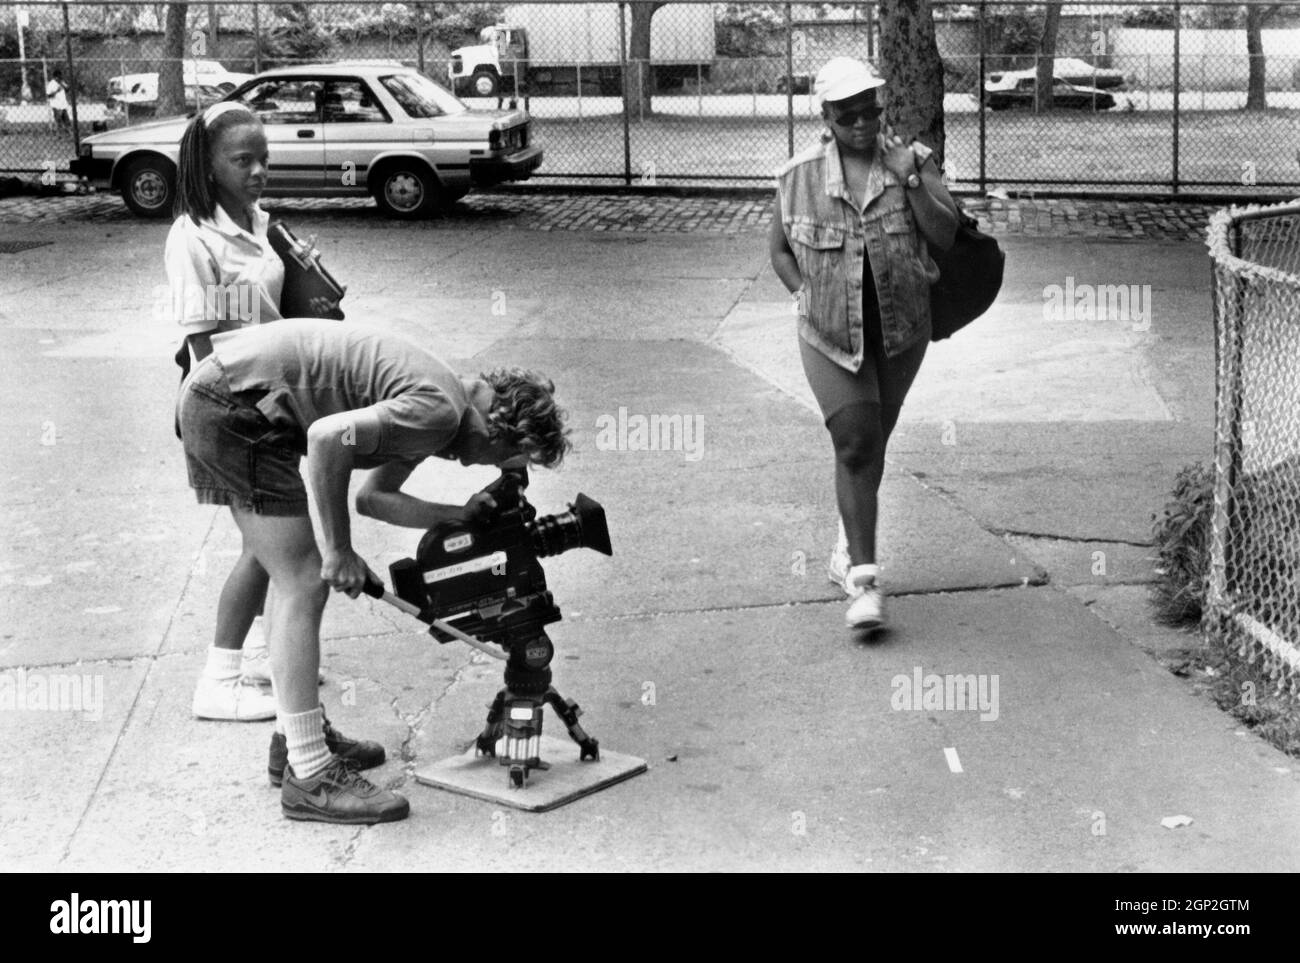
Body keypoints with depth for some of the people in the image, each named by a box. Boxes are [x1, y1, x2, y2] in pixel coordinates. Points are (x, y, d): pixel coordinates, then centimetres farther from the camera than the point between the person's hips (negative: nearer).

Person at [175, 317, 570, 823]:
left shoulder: (433, 398, 15)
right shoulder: (439, 410, -16)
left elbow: (373, 498, 20)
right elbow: (329, 436, -28)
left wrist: (461, 516, 13)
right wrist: (340, 550, -18)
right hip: (235, 405, -11)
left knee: (291, 579, 18)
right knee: (304, 585, -8)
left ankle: (300, 737, 29)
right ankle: (309, 774, -5)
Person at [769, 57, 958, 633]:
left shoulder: (913, 161, -4)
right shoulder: (799, 176, -4)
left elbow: (946, 235, -12)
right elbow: (779, 248, 8)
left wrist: (909, 180, -22)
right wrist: (806, 297, -5)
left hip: (901, 330, 2)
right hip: (830, 333, -2)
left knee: (872, 442, 14)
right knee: (855, 445, -12)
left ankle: (848, 547, 37)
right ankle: (864, 580, -9)